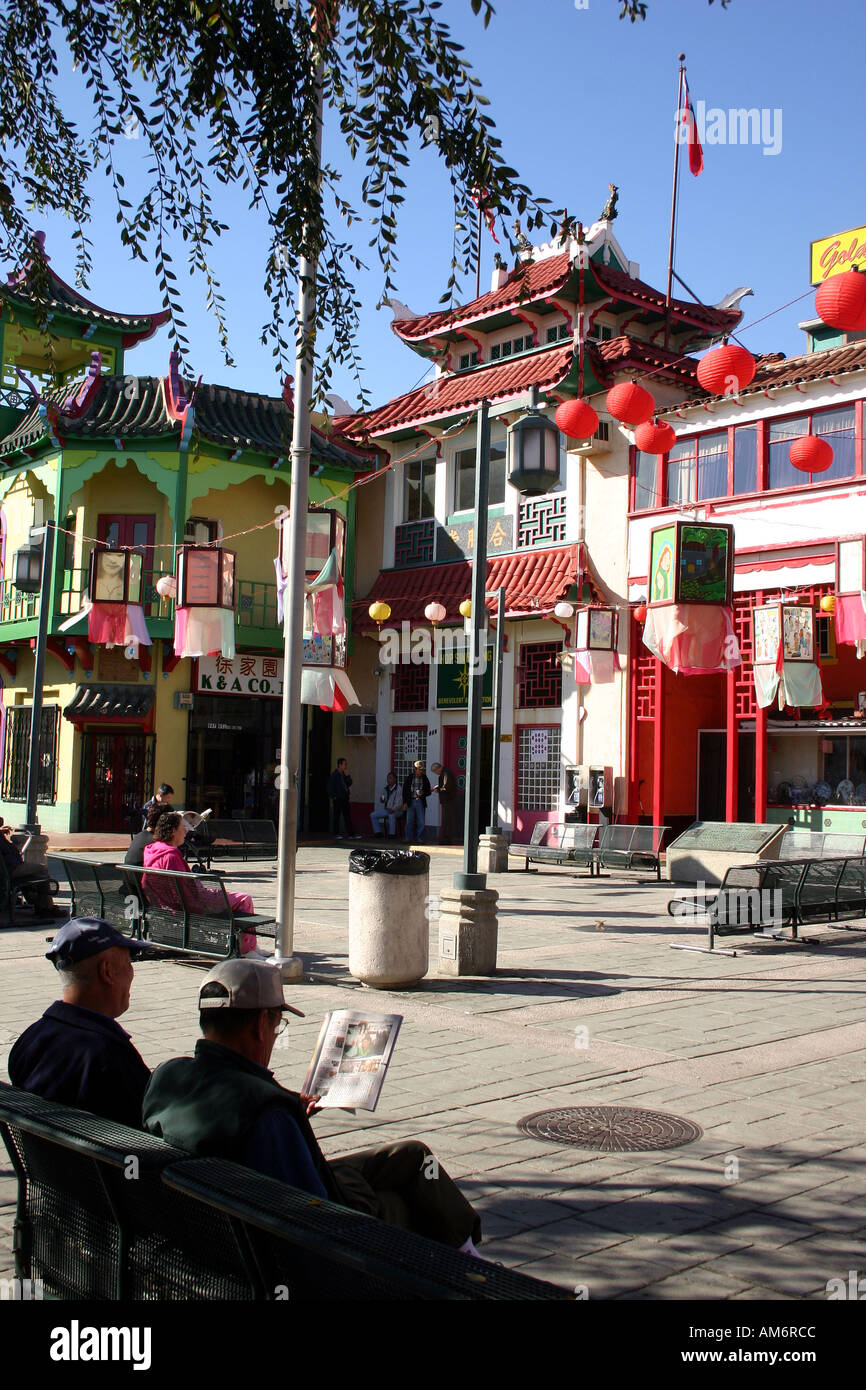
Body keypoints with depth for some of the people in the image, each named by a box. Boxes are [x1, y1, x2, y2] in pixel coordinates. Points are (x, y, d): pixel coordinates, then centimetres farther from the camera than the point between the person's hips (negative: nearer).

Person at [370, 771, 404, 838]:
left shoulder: (399, 789, -12)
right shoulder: (385, 789, 10)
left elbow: (399, 802, -20)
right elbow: (383, 801, 20)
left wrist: (393, 809, -36)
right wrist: (382, 800, -6)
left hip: (397, 810, -7)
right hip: (386, 809, 7)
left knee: (391, 815, -40)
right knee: (373, 815, -7)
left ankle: (392, 834, -32)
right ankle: (378, 832, -3)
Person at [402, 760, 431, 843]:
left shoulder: (425, 778, 5)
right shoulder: (410, 777, 3)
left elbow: (428, 792, 8)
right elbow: (405, 790, 5)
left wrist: (423, 793, -14)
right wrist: (405, 802, -1)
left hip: (420, 802, 0)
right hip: (411, 801, 0)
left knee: (421, 822, 0)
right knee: (409, 821, 3)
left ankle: (420, 839, 6)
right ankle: (408, 838, 10)